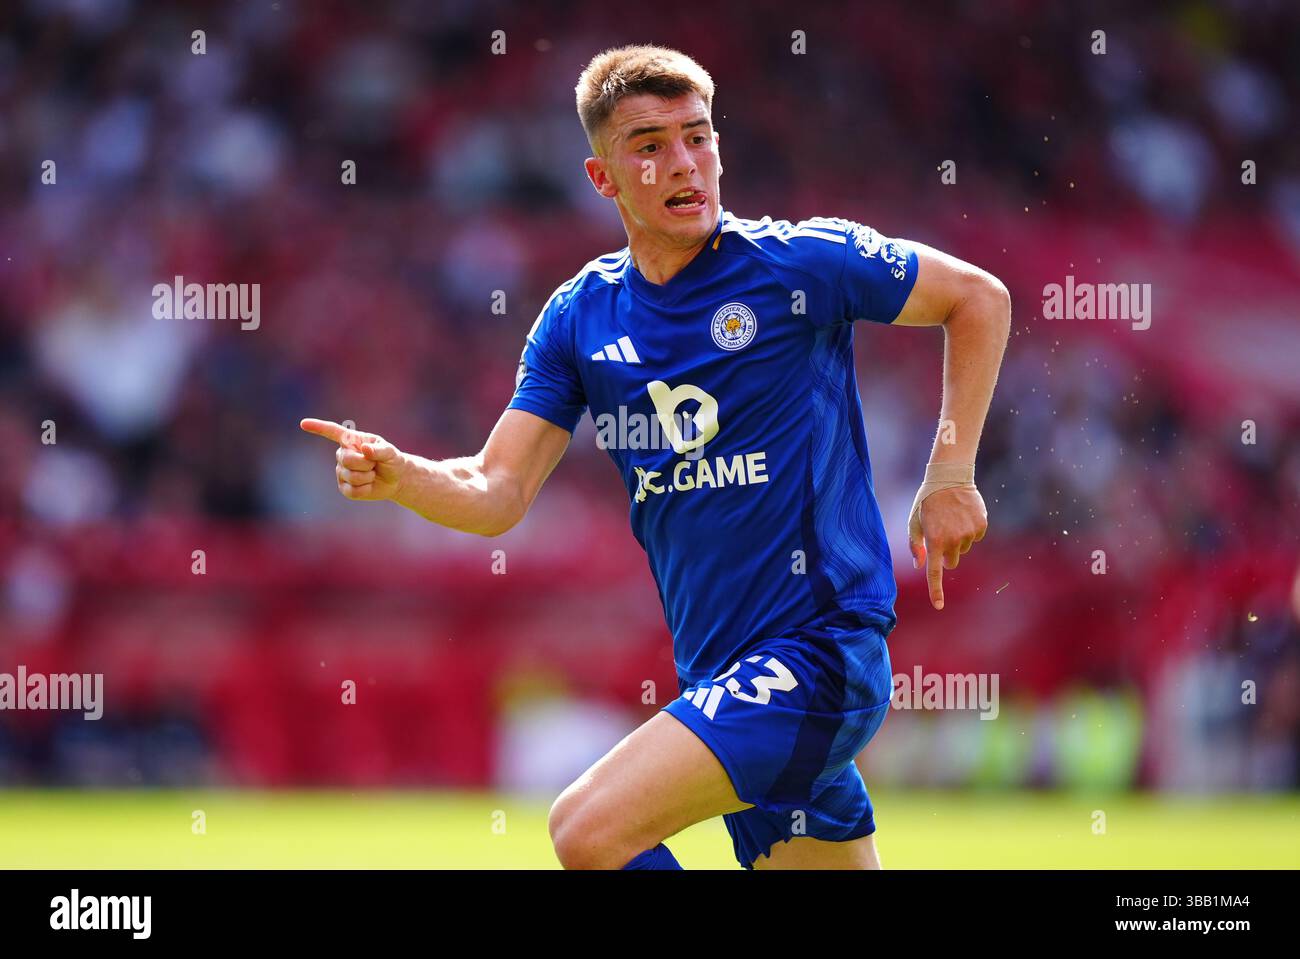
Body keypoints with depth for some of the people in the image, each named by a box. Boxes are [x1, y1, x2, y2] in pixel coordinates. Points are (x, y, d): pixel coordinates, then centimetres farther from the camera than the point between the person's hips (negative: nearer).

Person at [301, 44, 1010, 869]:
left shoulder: (799, 262, -7)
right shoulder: (582, 317, 7)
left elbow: (979, 296, 4)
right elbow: (497, 494, 4)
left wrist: (950, 478, 0)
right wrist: (398, 477, -17)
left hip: (818, 649, -6)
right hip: (721, 675, 6)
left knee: (590, 830, -21)